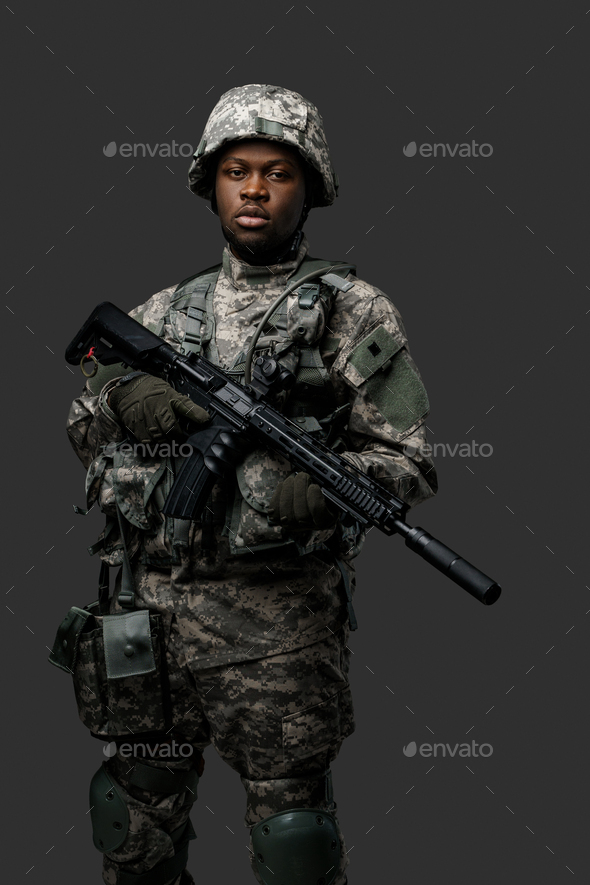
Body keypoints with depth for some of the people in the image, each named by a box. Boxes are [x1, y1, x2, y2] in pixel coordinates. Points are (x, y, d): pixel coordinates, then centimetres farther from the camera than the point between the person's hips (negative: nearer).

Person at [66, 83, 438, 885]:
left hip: (273, 616, -4)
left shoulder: (353, 312, 0)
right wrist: (133, 401, -6)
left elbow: (411, 463, -4)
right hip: (146, 604, 5)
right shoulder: (164, 312, 14)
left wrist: (314, 490, -23)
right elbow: (82, 426, 17)